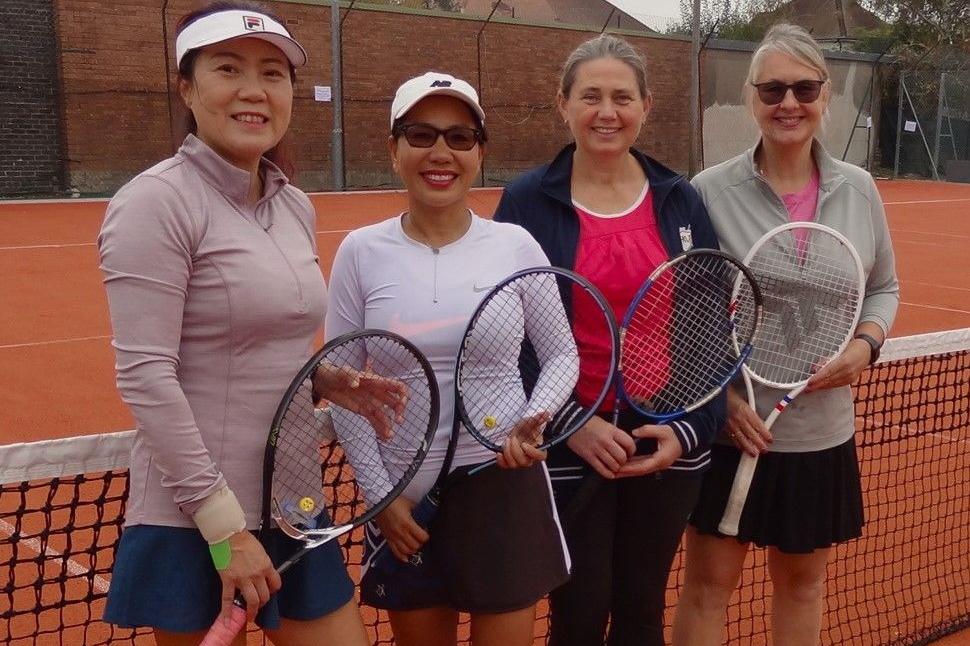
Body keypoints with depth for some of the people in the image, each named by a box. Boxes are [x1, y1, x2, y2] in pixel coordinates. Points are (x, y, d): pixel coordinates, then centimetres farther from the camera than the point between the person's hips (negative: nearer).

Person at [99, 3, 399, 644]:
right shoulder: (157, 200, -13)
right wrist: (226, 525, -20)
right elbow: (146, 377, -19)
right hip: (195, 524, -7)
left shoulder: (296, 206, 9)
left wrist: (327, 382, -1)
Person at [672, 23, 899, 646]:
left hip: (824, 432, 3)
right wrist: (719, 396, -14)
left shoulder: (859, 189, 1)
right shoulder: (710, 191, -10)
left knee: (804, 582, 18)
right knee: (708, 584, 9)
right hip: (729, 429, -3)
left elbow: (884, 288, 13)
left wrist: (865, 345, -7)